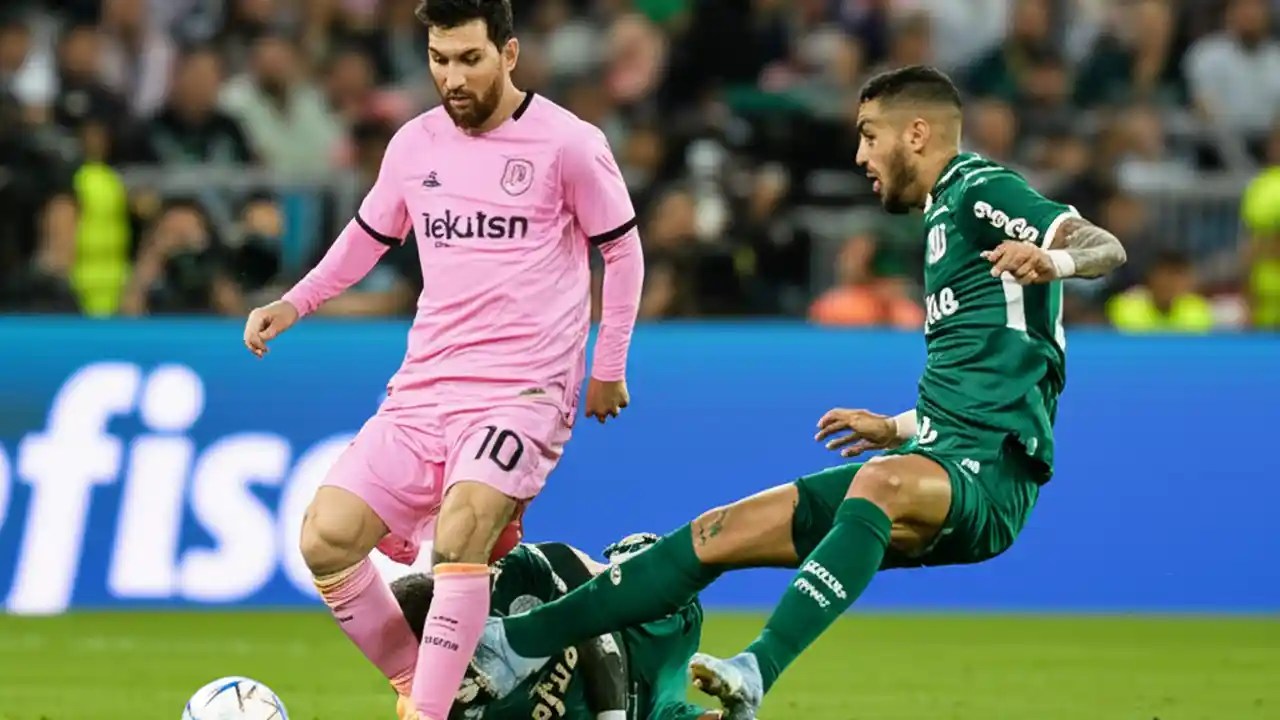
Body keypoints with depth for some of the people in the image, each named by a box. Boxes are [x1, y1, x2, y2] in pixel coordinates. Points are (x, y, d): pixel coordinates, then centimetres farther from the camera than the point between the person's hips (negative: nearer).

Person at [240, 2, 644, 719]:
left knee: (459, 533, -30)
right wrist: (295, 304, 15)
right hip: (423, 389, 6)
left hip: (522, 392, -6)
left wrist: (609, 366, 9)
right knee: (326, 540, -8)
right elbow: (369, 234, 26)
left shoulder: (567, 143, -5)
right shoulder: (415, 144, 9)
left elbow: (622, 248, 7)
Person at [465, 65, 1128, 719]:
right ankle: (518, 645, 4)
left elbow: (1108, 248, -21)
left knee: (878, 483, -42)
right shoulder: (944, 217, 23)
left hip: (987, 473, -9)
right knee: (717, 533, 3)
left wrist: (1052, 260, -41)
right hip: (939, 457, 9)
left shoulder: (980, 192, -5)